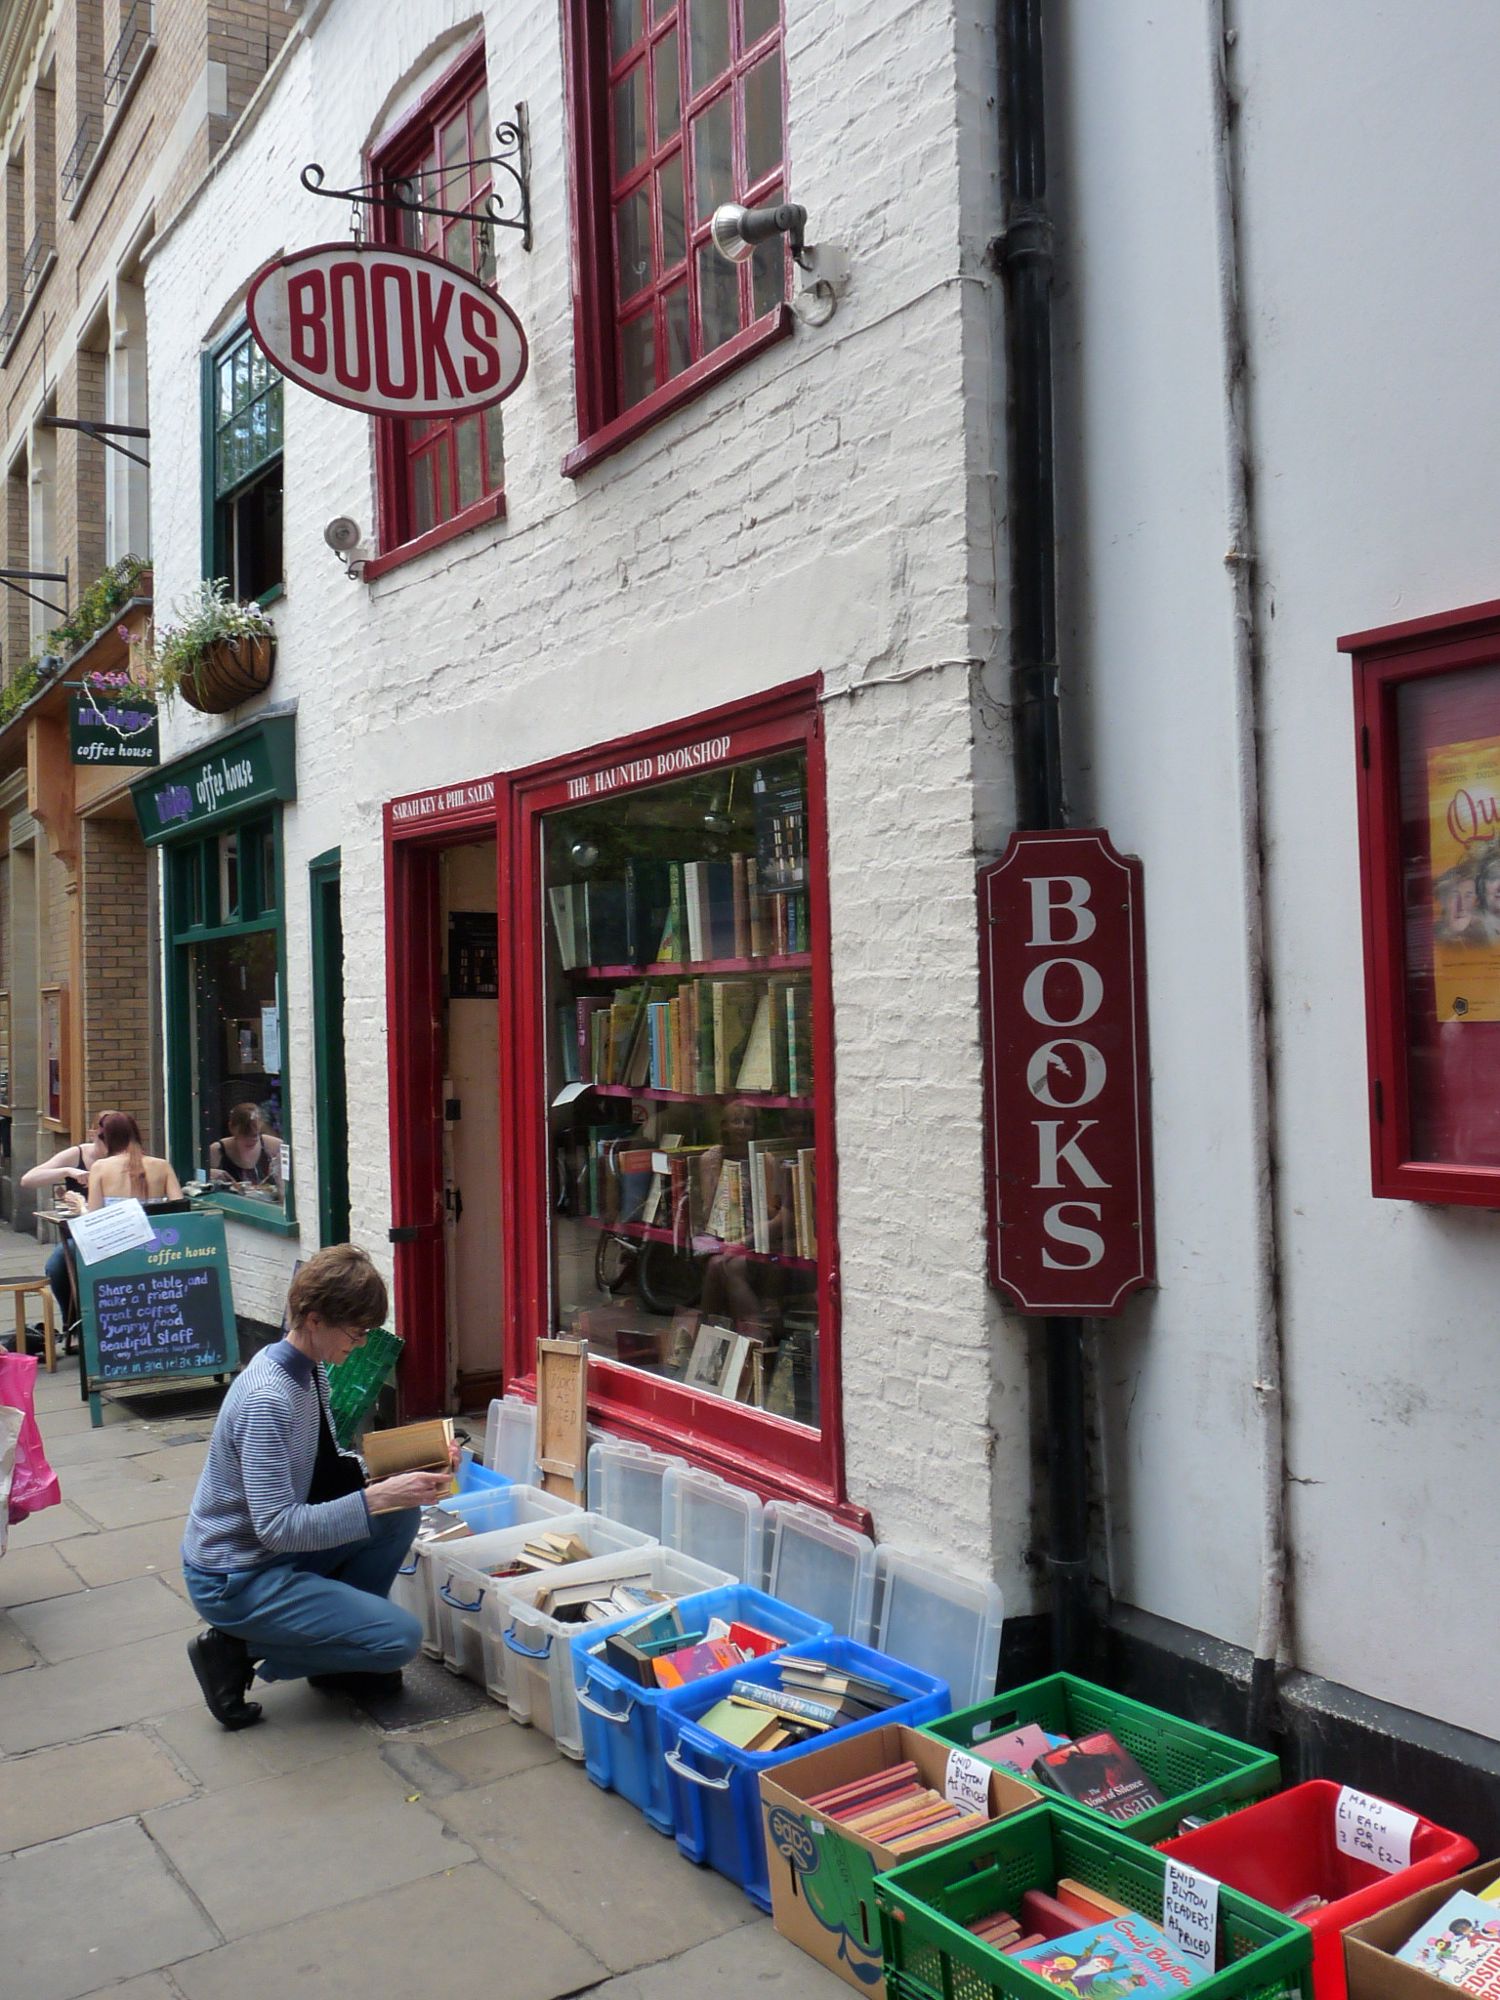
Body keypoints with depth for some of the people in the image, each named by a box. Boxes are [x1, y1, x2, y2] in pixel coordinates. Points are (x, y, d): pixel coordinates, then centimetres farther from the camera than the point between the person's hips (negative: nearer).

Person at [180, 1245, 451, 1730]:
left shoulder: (312, 1369, -1)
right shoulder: (267, 1400, -28)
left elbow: (324, 1469, 11)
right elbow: (276, 1527, -30)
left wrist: (403, 1471, -5)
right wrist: (376, 1499, -32)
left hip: (280, 1548, 9)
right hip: (233, 1579, -8)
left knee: (401, 1511, -3)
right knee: (400, 1639, -13)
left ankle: (340, 1637, 10)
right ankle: (239, 1650, -1)